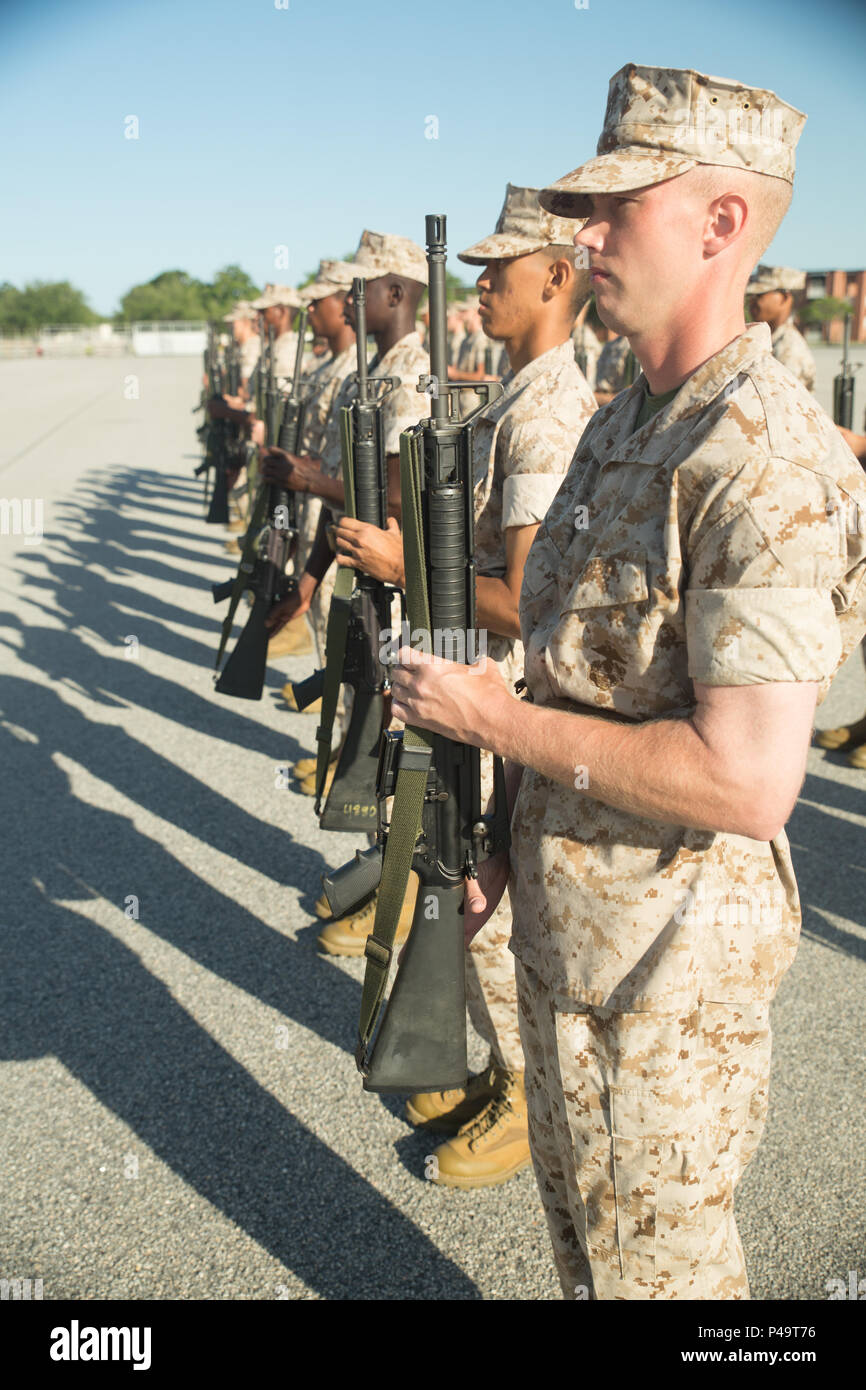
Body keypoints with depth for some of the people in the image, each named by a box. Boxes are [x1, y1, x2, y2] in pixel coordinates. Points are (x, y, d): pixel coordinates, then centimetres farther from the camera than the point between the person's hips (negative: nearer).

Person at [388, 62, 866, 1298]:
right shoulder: (623, 423, 6)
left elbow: (746, 780, -31)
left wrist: (497, 719, -22)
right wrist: (507, 842, 14)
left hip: (668, 949, -9)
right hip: (567, 915, 9)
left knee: (657, 1255, 14)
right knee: (576, 1203, 27)